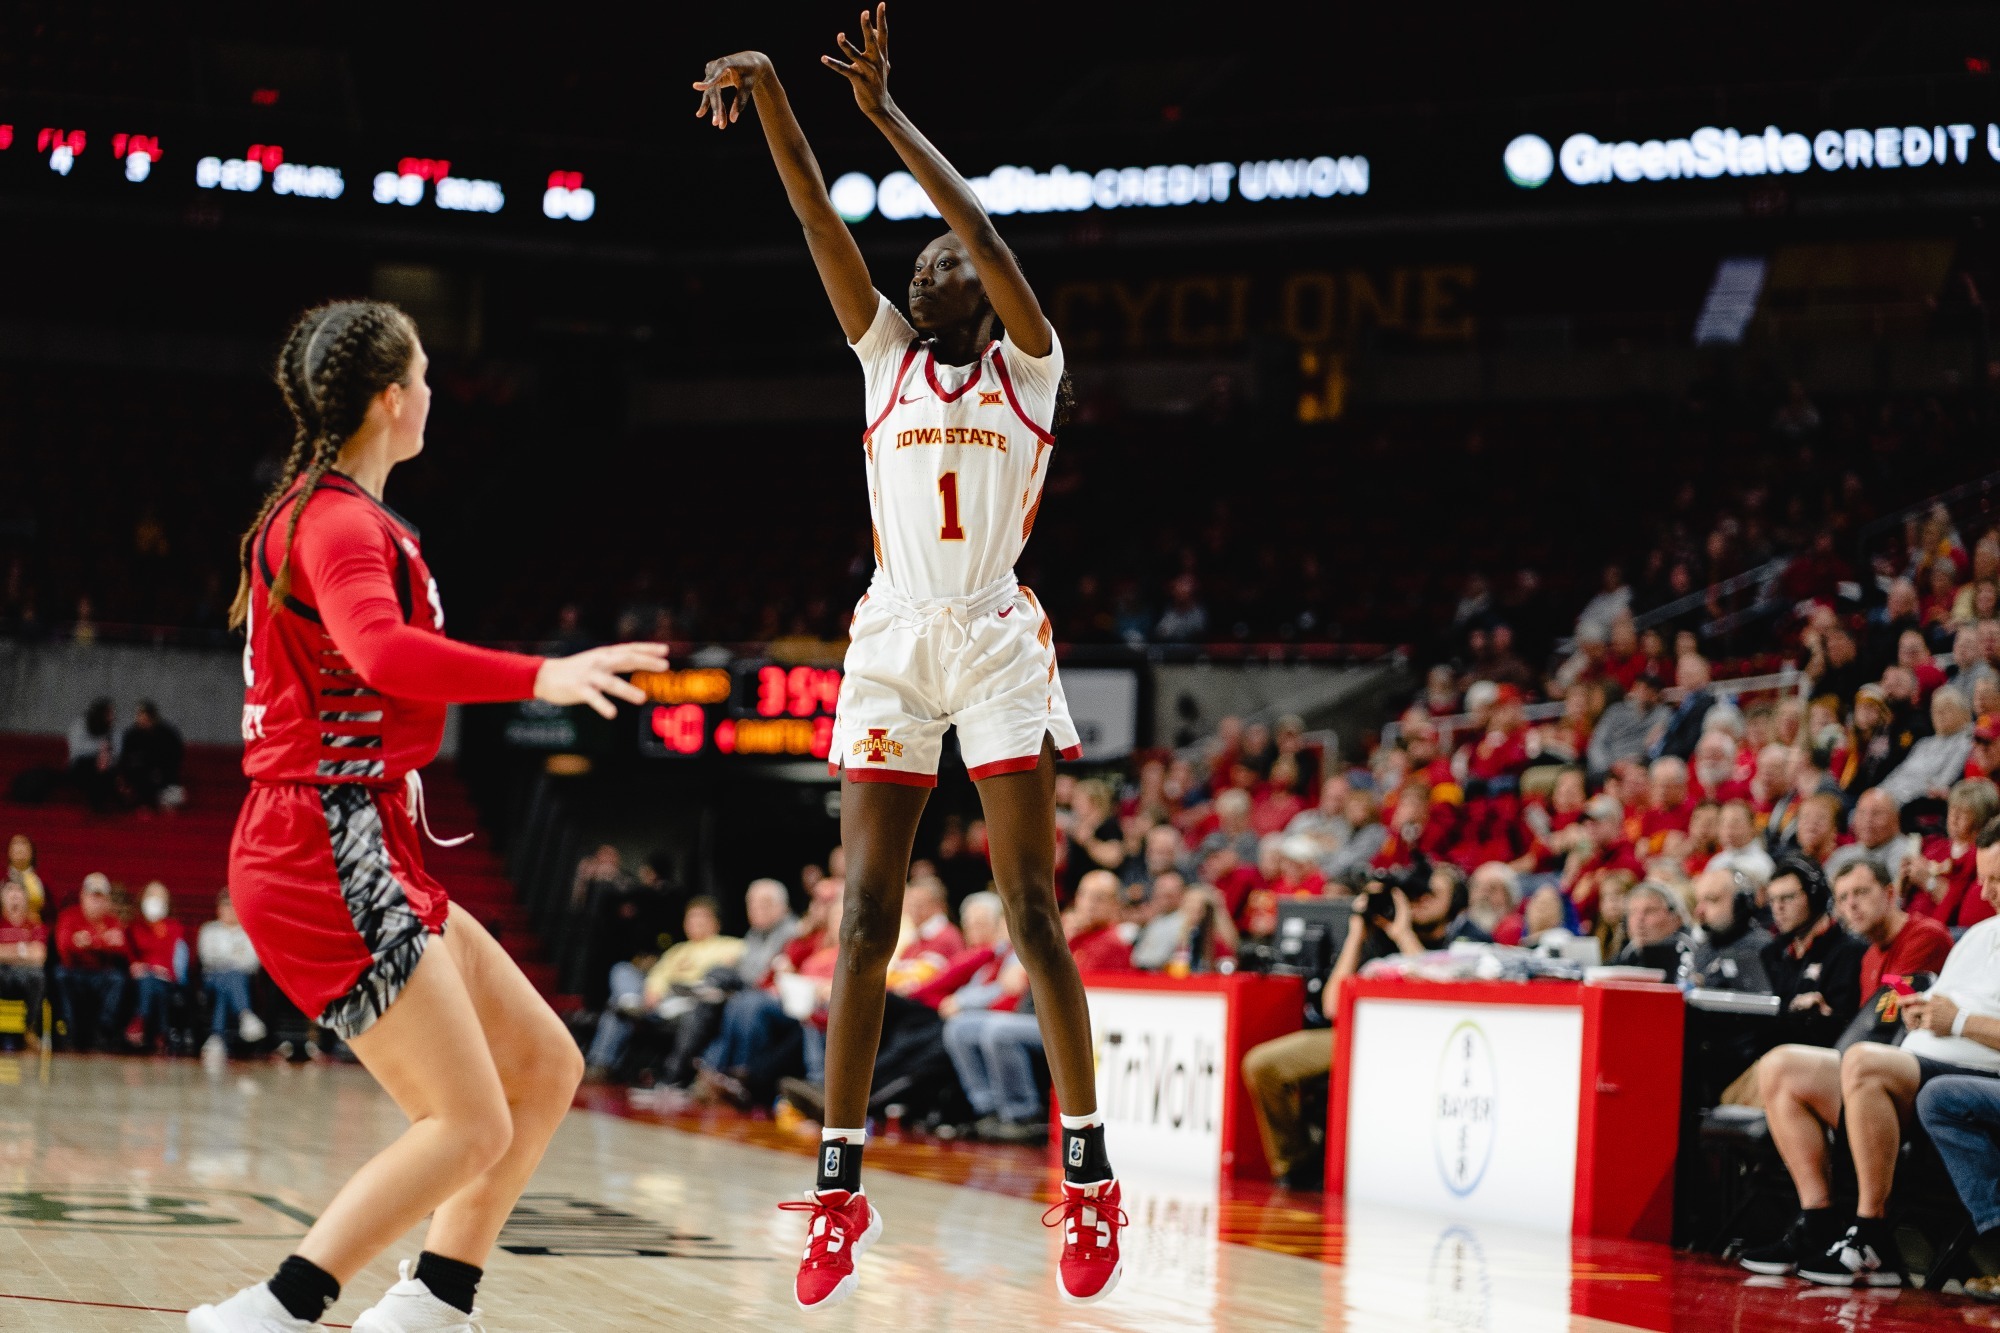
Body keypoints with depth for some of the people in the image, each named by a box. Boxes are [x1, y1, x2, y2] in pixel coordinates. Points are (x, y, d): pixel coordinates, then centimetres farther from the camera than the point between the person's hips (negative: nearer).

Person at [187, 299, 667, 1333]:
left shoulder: (317, 514, 19)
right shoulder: (341, 523, -13)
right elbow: (381, 649, -33)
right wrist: (539, 677, -39)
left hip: (368, 854, 10)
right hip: (330, 856, -10)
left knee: (545, 1066, 10)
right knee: (471, 1125, -14)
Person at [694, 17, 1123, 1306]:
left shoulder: (1028, 364, 6)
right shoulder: (889, 356, 15)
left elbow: (984, 232, -10)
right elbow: (824, 227, 2)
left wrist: (887, 112, -15)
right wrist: (769, 94, -10)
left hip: (997, 645, -3)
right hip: (891, 643, 3)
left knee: (1034, 915, -4)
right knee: (865, 917, -3)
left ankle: (1091, 1175, 2)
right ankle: (841, 1186, -3)